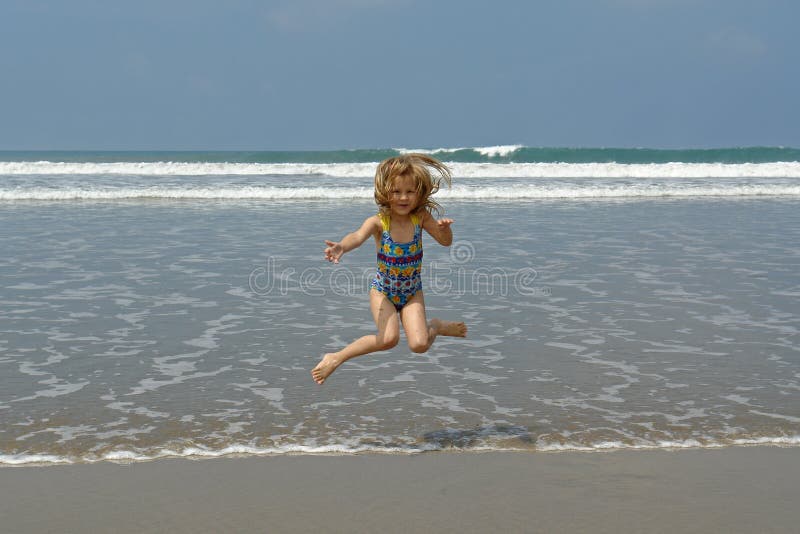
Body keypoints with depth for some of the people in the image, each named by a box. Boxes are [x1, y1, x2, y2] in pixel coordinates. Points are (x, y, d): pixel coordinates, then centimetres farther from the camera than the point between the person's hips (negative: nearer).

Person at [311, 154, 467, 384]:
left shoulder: (421, 217, -11)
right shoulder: (379, 222, -20)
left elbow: (445, 242, -1)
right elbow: (358, 236, -40)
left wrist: (445, 228, -25)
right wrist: (342, 247, -63)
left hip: (412, 292, 2)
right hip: (382, 290, -2)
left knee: (419, 345, -15)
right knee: (388, 339, -25)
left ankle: (437, 326, 21)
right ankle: (336, 358, -5)